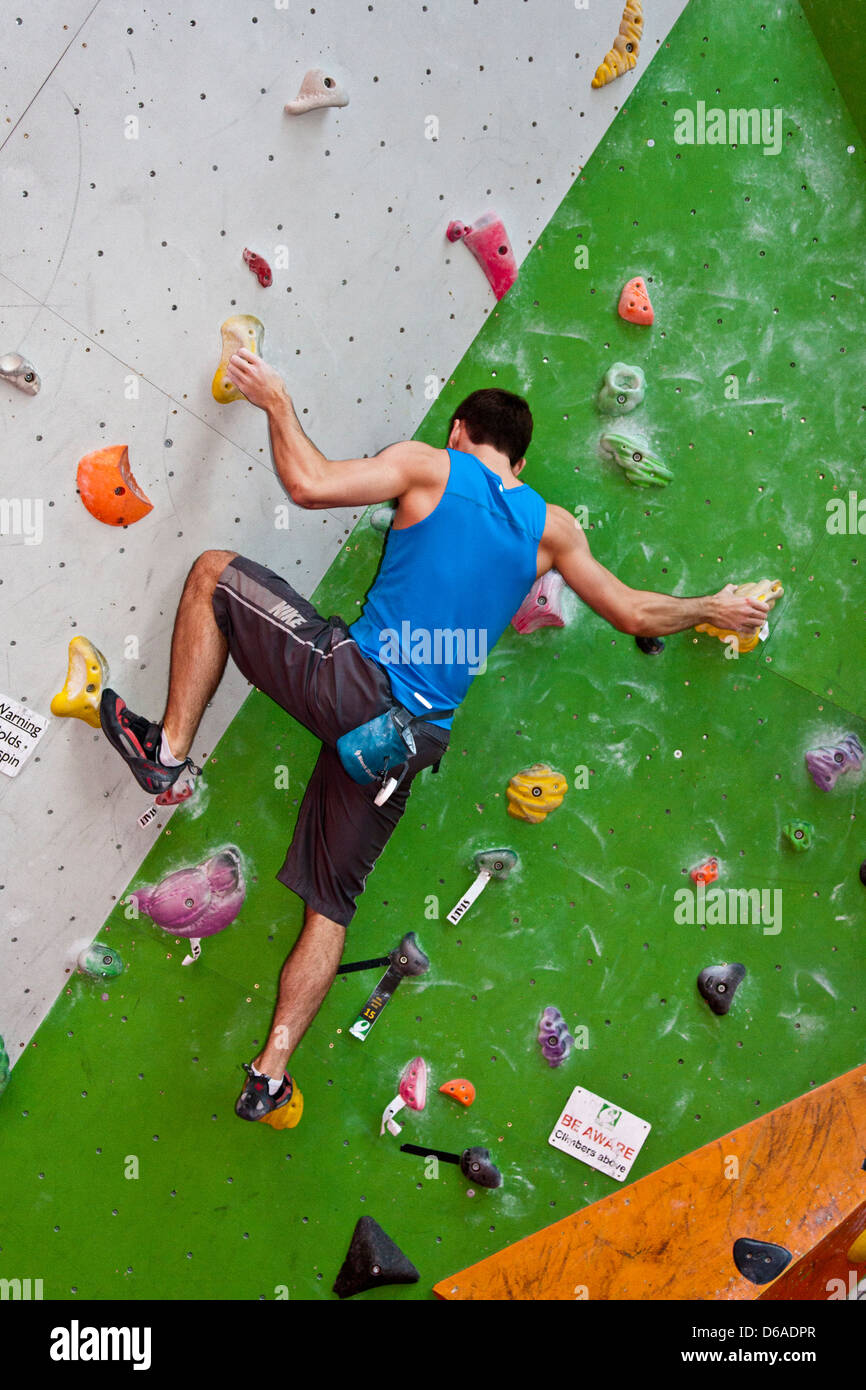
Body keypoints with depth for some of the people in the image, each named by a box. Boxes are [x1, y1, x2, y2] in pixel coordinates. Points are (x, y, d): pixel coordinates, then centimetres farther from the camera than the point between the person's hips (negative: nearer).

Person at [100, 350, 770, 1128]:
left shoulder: (430, 468, 2)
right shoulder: (550, 527, 12)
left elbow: (309, 484, -7)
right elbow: (635, 612, 17)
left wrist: (277, 402, 10)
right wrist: (714, 609, 35)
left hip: (351, 681, -4)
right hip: (416, 736, 5)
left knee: (214, 572, 14)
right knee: (331, 899, 17)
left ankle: (170, 750, 8)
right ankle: (272, 1073, 16)